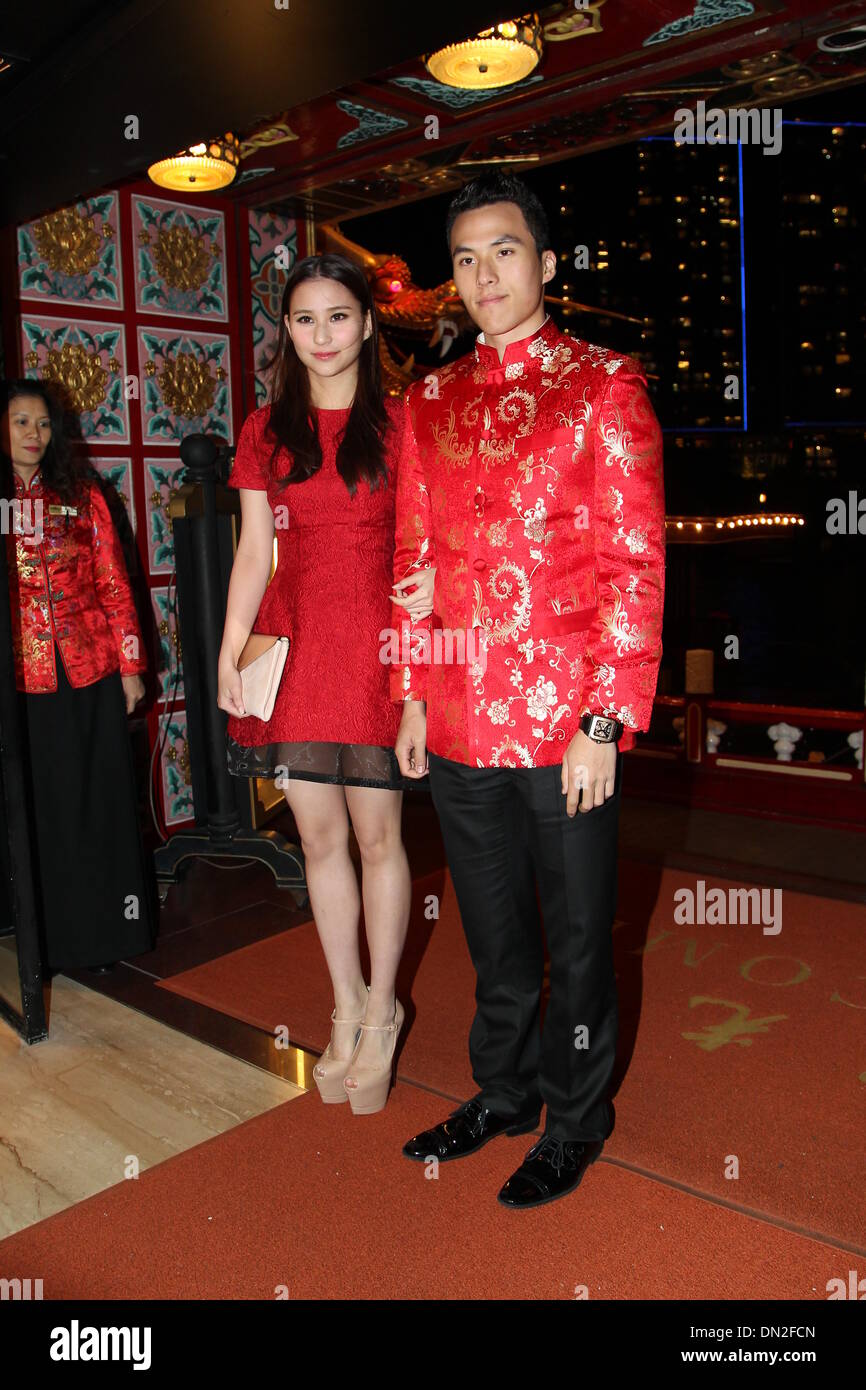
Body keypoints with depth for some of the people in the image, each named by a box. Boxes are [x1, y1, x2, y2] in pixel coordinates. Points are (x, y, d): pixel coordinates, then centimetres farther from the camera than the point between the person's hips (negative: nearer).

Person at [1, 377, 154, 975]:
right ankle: (57, 939, 21)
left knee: (103, 802, 8)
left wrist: (131, 663, 2)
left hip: (91, 673, 1)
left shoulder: (81, 492, 7)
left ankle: (109, 931, 22)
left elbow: (114, 582, 5)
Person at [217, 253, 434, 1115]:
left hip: (376, 646, -3)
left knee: (377, 833, 3)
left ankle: (380, 1012, 22)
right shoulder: (265, 431, 11)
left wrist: (434, 578, -19)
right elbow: (254, 551, 9)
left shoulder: (399, 423, 2)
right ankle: (346, 1010, 26)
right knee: (318, 834, 9)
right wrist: (228, 653, 2)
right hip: (294, 645, 3)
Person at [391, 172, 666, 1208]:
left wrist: (606, 723, -14)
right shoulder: (428, 402, 12)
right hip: (458, 722, 5)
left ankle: (576, 1120, 33)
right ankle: (504, 1092, 41)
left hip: (566, 721, -4)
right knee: (493, 932, 19)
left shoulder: (606, 386, -3)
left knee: (575, 934, 11)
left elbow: (637, 564, -8)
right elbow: (412, 556, 13)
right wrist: (411, 698, 9)